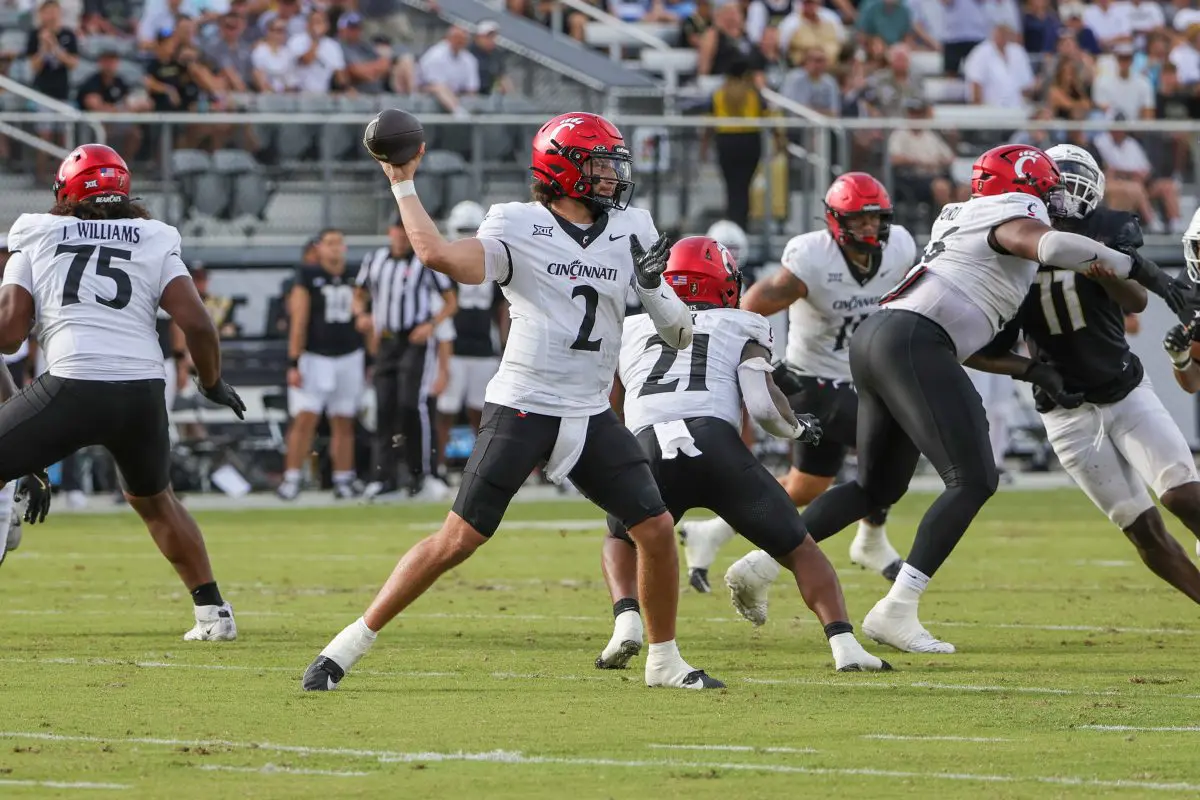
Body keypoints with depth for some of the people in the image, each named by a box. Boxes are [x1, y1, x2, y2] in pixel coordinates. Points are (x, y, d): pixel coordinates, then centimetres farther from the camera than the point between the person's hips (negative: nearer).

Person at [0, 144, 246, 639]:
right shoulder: (155, 241, 16)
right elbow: (197, 324, 5)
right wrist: (212, 382, 23)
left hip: (70, 387, -3)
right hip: (143, 391, 3)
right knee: (152, 499, 30)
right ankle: (213, 612, 28)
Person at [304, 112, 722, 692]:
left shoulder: (629, 231, 7)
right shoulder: (518, 228, -8)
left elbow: (680, 334, 9)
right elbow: (438, 255, -25)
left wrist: (656, 284, -11)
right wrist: (402, 186, -17)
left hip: (591, 416, 5)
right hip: (521, 409, -5)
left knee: (656, 529, -1)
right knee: (458, 540, -9)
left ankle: (664, 661, 18)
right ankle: (348, 646, -1)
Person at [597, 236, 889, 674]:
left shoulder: (632, 330, 29)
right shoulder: (741, 330, 22)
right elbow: (763, 404, 6)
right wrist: (798, 427, 26)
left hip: (649, 446, 1)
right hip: (716, 443, -1)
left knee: (622, 539, 31)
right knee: (799, 549, 15)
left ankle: (626, 621, 4)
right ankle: (845, 644, -3)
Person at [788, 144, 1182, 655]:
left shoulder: (963, 222, 29)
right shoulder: (1013, 216, 2)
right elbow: (1054, 246, -23)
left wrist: (1032, 372, 27)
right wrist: (1140, 270, -15)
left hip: (873, 341, 10)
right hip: (912, 344, -10)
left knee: (878, 486, 22)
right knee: (973, 481, -9)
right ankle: (896, 612, -15)